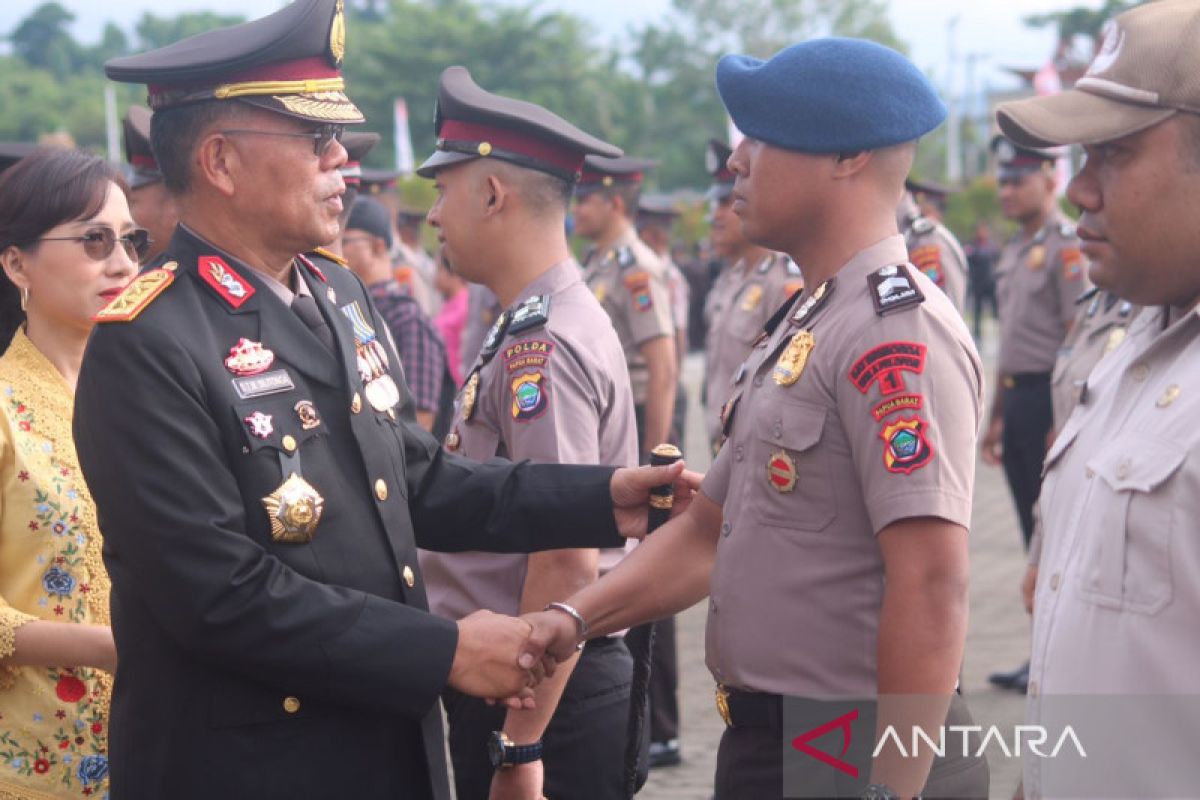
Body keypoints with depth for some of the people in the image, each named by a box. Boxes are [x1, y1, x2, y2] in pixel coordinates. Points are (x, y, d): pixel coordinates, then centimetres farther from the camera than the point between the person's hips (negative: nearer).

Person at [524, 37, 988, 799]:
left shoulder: (899, 332, -18)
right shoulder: (802, 326, 11)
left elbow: (932, 587, -24)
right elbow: (709, 531, 15)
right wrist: (575, 616, 2)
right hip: (763, 736, 9)